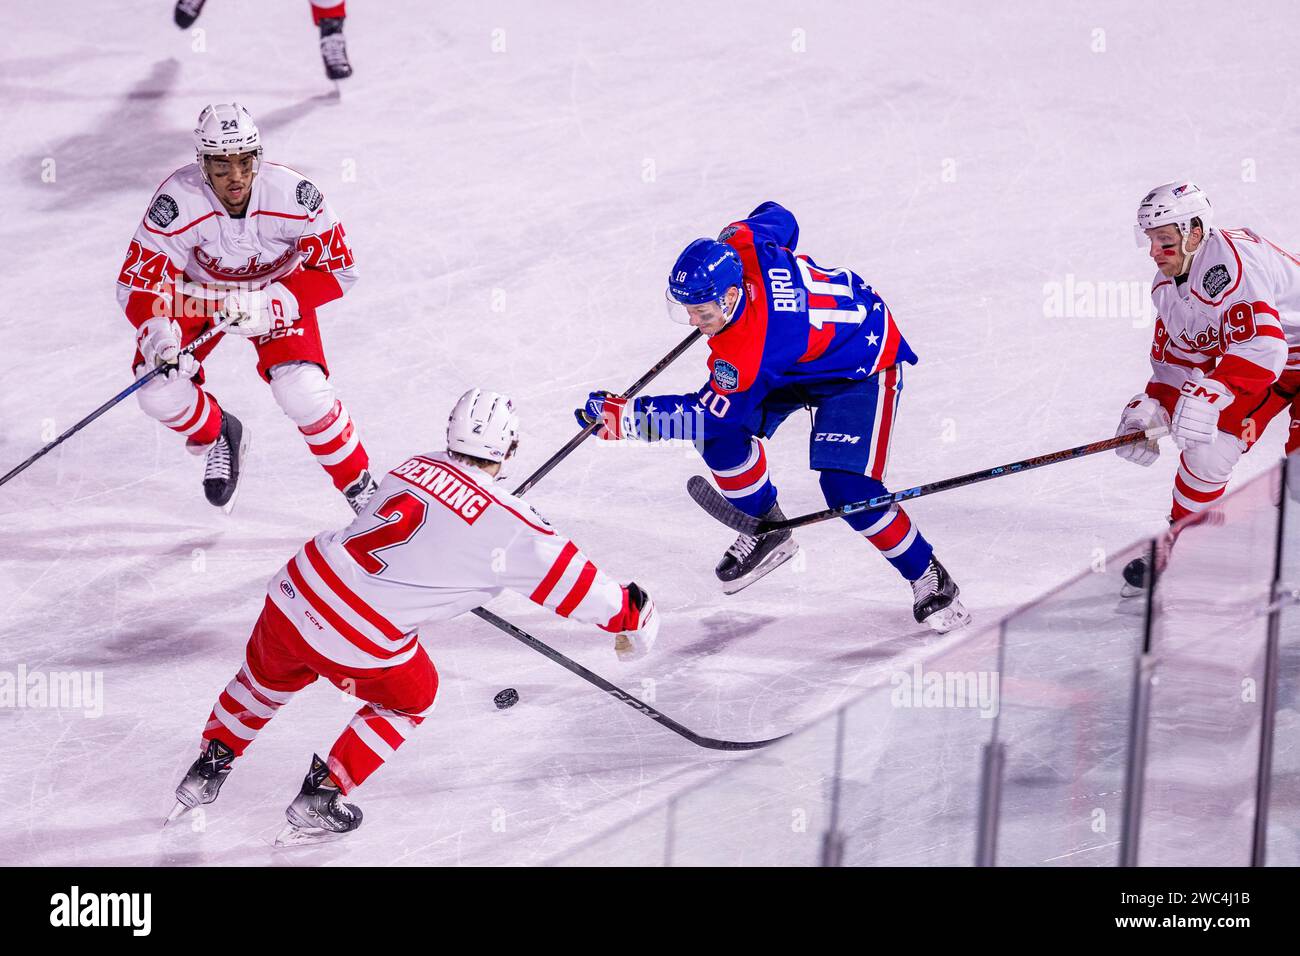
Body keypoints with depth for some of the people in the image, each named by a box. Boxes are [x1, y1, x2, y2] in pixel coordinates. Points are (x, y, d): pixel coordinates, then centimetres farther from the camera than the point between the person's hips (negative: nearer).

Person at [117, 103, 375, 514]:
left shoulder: (293, 194, -32)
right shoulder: (178, 201, -33)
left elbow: (338, 268, -21)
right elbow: (138, 285, -28)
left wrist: (269, 304, -32)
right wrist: (160, 335, -47)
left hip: (276, 290, -1)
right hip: (196, 290, 1)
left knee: (303, 392, -22)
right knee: (158, 390, -19)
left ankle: (359, 486, 1)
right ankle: (217, 435, 16)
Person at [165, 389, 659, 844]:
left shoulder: (415, 466, 9)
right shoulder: (506, 524, -10)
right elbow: (571, 578, -3)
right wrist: (630, 616, 13)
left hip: (296, 593, 5)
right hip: (362, 644, -5)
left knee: (267, 676, 35)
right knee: (410, 698, 26)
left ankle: (208, 769, 43)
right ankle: (319, 801, 25)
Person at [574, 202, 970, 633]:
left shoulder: (749, 354, -40)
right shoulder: (741, 244, -23)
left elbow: (711, 412, -27)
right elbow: (778, 216, -1)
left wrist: (625, 417, -22)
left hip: (863, 366, -9)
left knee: (847, 488, -21)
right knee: (720, 436, -8)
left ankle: (929, 578, 1)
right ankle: (766, 530, 17)